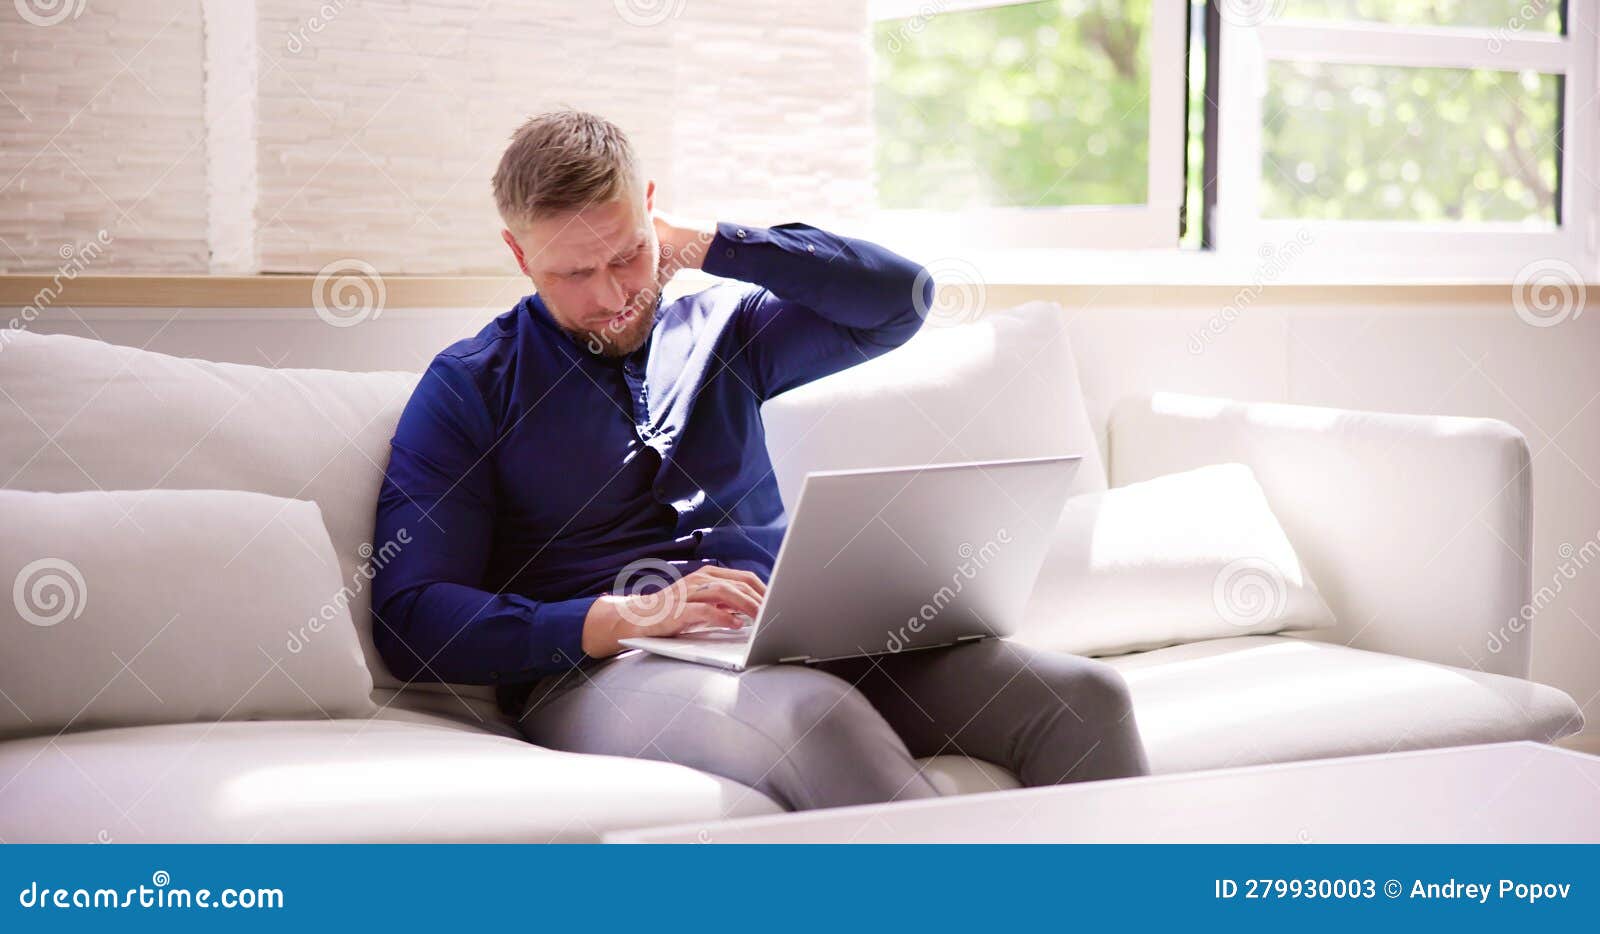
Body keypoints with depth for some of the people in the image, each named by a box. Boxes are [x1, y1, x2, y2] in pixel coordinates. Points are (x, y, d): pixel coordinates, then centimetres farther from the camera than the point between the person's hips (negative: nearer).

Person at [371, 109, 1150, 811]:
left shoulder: (722, 332, 23)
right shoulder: (470, 386, 9)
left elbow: (900, 299, 16)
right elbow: (412, 617, -1)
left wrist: (707, 245, 12)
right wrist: (621, 618, -16)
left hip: (794, 640, 5)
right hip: (596, 668, -4)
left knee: (1080, 696, -20)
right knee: (817, 715, -40)